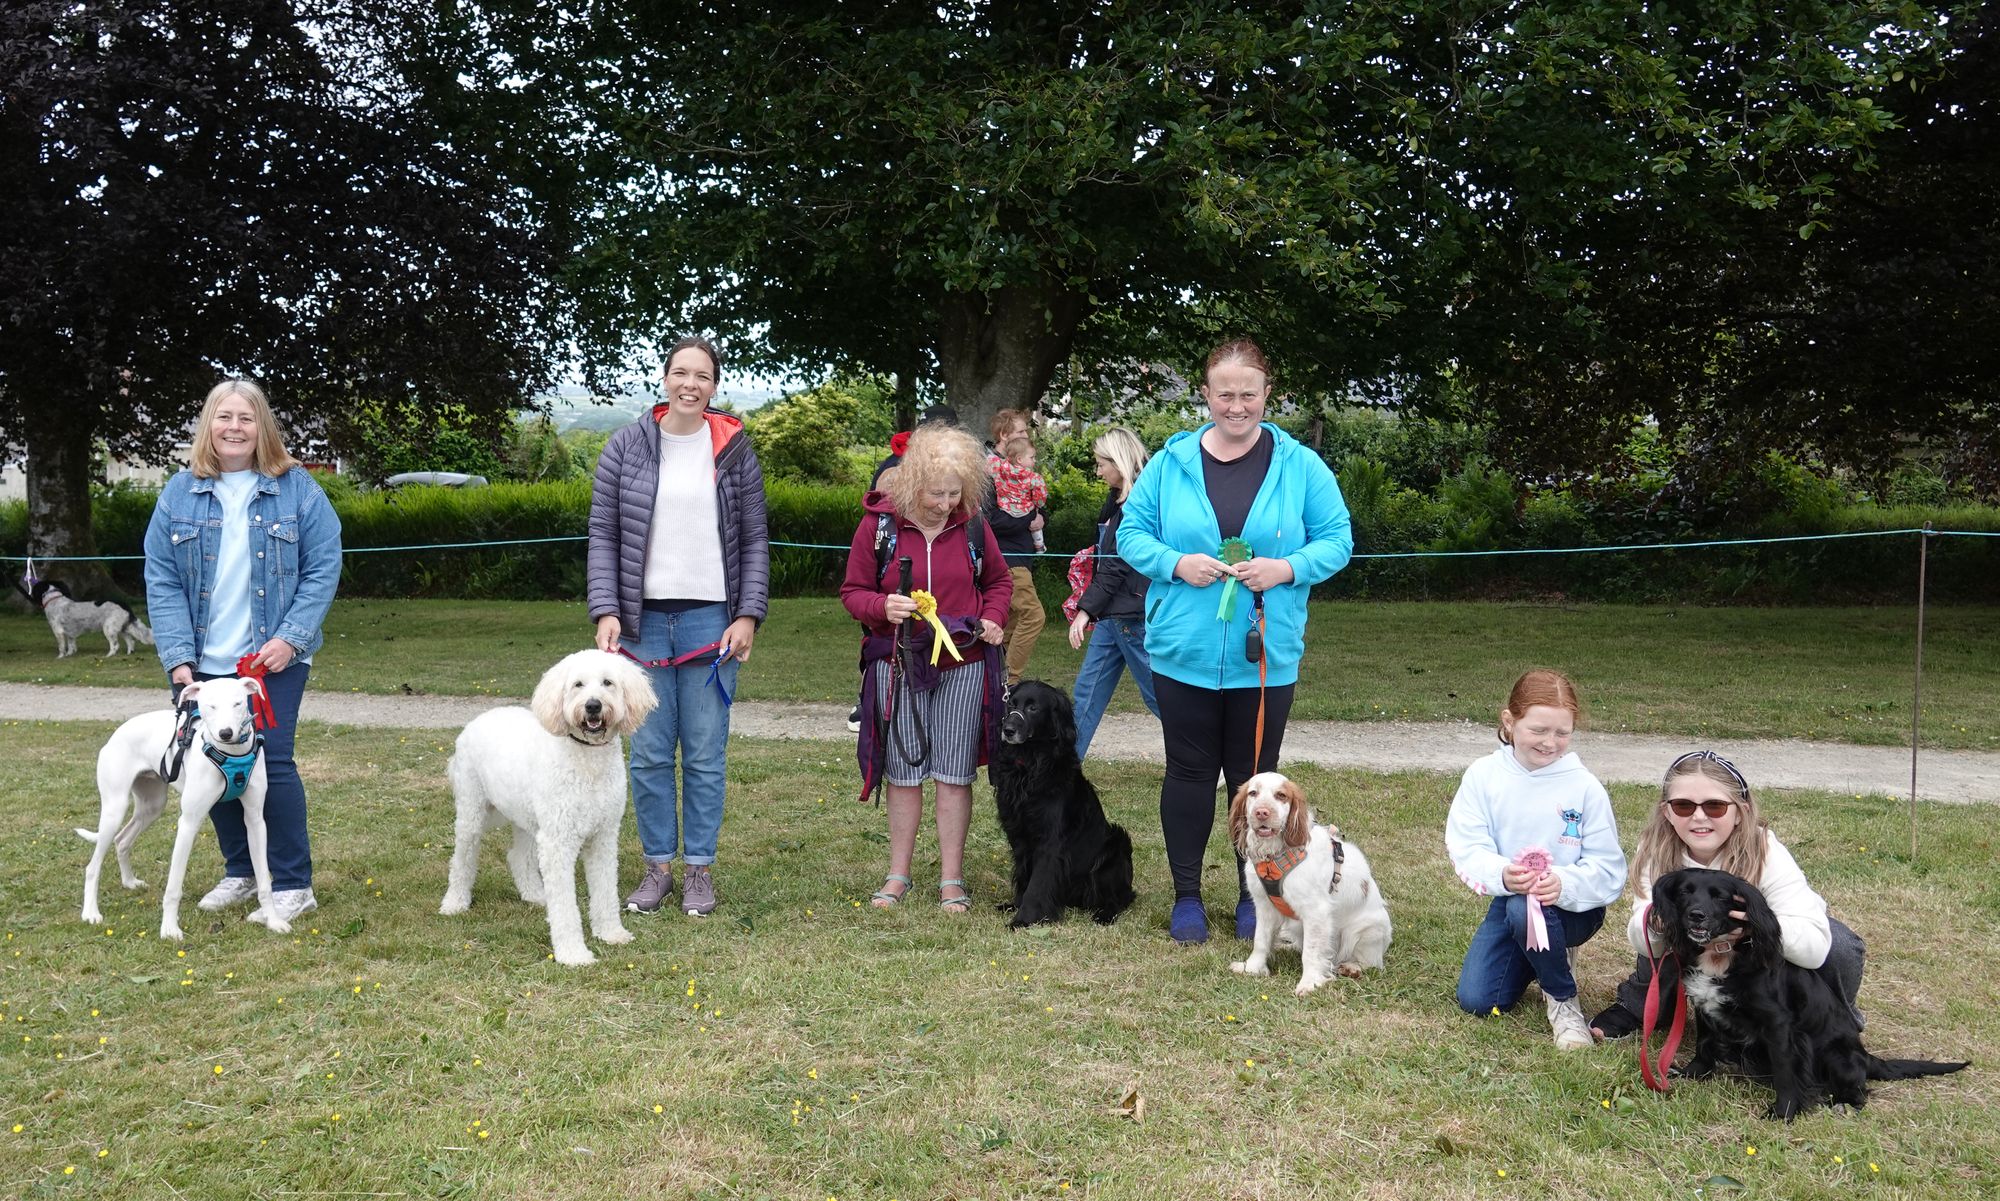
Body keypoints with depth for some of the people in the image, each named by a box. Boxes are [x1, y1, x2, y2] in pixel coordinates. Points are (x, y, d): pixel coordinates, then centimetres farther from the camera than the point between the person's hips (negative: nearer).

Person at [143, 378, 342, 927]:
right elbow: (161, 579, 1)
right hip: (202, 663, 3)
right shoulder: (179, 493, 4)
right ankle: (239, 872, 27)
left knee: (272, 763, -6)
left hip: (274, 660, -3)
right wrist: (177, 656, -8)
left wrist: (291, 638, -13)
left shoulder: (297, 489, -1)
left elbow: (324, 567, -3)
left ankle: (293, 885, 5)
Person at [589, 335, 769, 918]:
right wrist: (606, 612, -7)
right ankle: (657, 865, 19)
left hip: (711, 621, 0)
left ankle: (700, 868, 17)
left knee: (706, 753, 4)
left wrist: (748, 615, -4)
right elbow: (603, 535, 3)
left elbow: (754, 541, 5)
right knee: (649, 752, 5)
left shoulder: (735, 450, 4)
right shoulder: (626, 447, 4)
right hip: (643, 619, 1)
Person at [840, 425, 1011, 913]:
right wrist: (882, 607, -20)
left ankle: (952, 879, 14)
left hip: (963, 666, 1)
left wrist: (992, 618, -3)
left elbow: (999, 581, 16)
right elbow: (852, 591, 1)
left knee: (954, 773, 4)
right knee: (903, 771, 7)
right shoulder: (878, 523, -6)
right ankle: (898, 874, 21)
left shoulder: (972, 526, 0)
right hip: (899, 666, -1)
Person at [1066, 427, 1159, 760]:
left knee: (1158, 694, 0)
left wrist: (1086, 608, -19)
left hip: (1133, 614, -9)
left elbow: (1117, 565, -20)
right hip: (1113, 614, 9)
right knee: (1088, 688, 10)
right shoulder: (1119, 499, 13)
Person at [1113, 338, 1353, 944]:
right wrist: (1175, 563, -15)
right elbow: (1131, 533, 3)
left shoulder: (1301, 466, -1)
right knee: (1189, 773, 9)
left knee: (1254, 777, 11)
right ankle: (1187, 896, 22)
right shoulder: (1170, 463, 1)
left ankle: (1254, 897, 26)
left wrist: (1287, 567, -17)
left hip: (1265, 657, 0)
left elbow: (1337, 540, 1)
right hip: (1183, 652, 0)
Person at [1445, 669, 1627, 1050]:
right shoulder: (1483, 775, -8)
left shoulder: (1584, 786, -13)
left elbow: (1608, 870, -13)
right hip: (1507, 899, 3)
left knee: (1525, 911, -38)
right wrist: (1501, 874, -35)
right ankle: (1543, 959, 24)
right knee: (1474, 1001, -8)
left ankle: (1563, 1001, -8)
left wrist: (1564, 884, -34)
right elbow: (1466, 848, -12)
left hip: (1574, 906, -3)